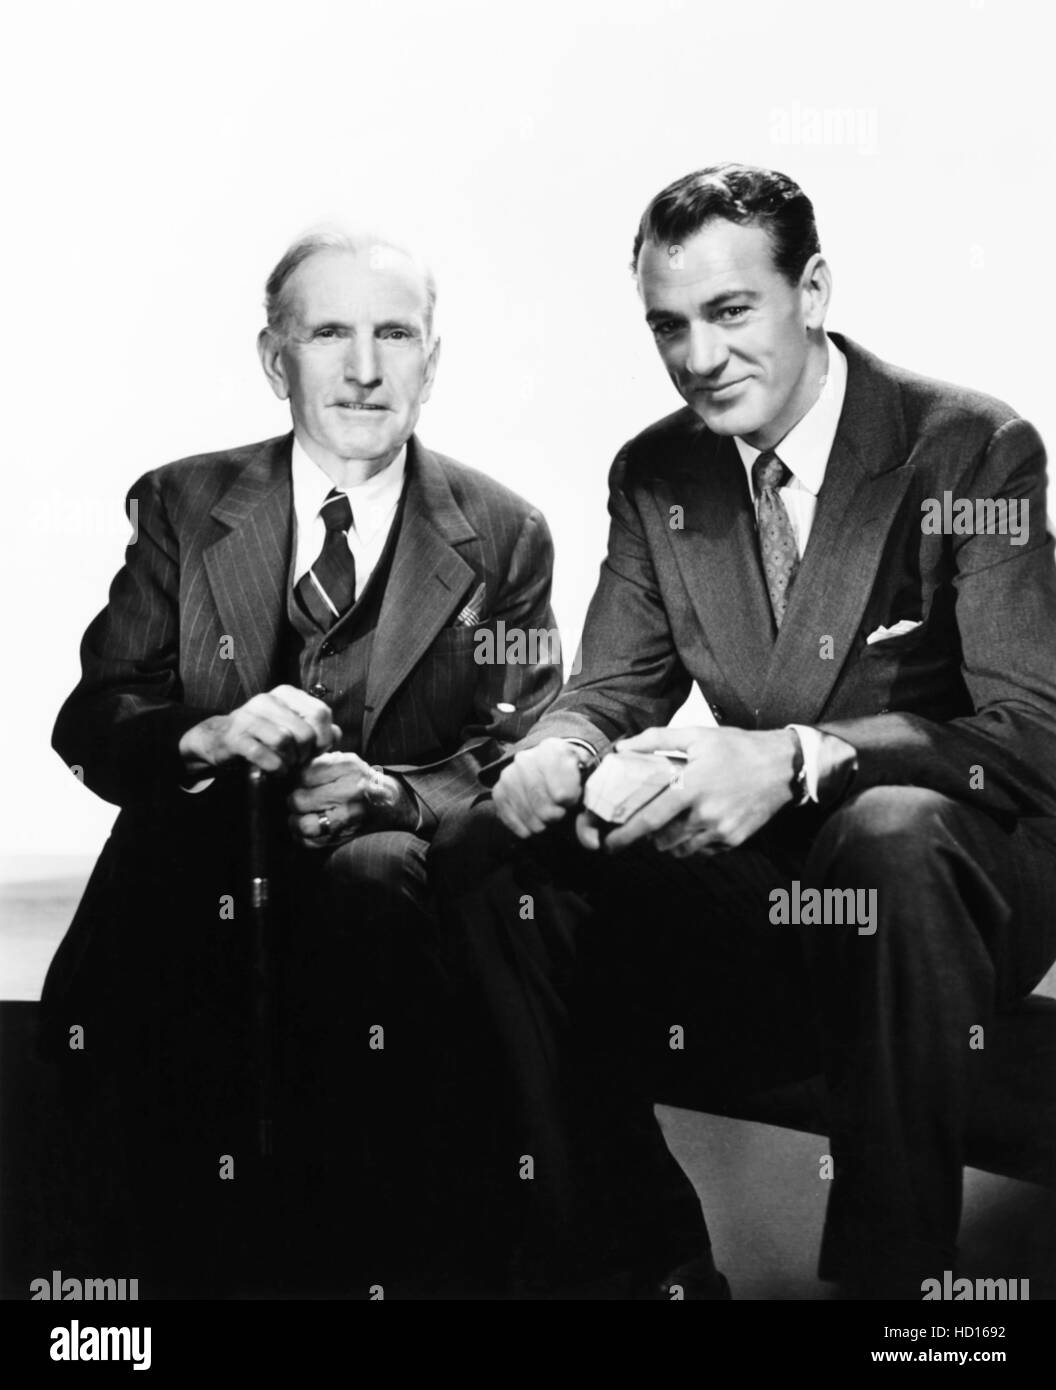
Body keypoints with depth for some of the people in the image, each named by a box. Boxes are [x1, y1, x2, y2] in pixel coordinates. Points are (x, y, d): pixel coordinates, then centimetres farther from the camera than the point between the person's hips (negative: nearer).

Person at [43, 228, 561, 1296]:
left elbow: (517, 754, 1)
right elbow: (90, 717, 5)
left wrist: (391, 791, -21)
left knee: (369, 874, -35)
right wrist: (207, 737, -19)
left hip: (395, 863, 0)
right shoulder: (180, 505, 10)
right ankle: (185, 1257, -10)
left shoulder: (502, 535, 7)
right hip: (205, 862, 1)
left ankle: (356, 1255, -18)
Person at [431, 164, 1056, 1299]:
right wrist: (555, 755, -20)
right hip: (755, 867, 5)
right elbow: (613, 686, 6)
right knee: (481, 855, -14)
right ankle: (654, 1254, -3)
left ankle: (890, 1267, -21)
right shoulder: (655, 475, 5)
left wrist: (797, 759, -36)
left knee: (892, 830, -39)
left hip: (941, 866, -5)